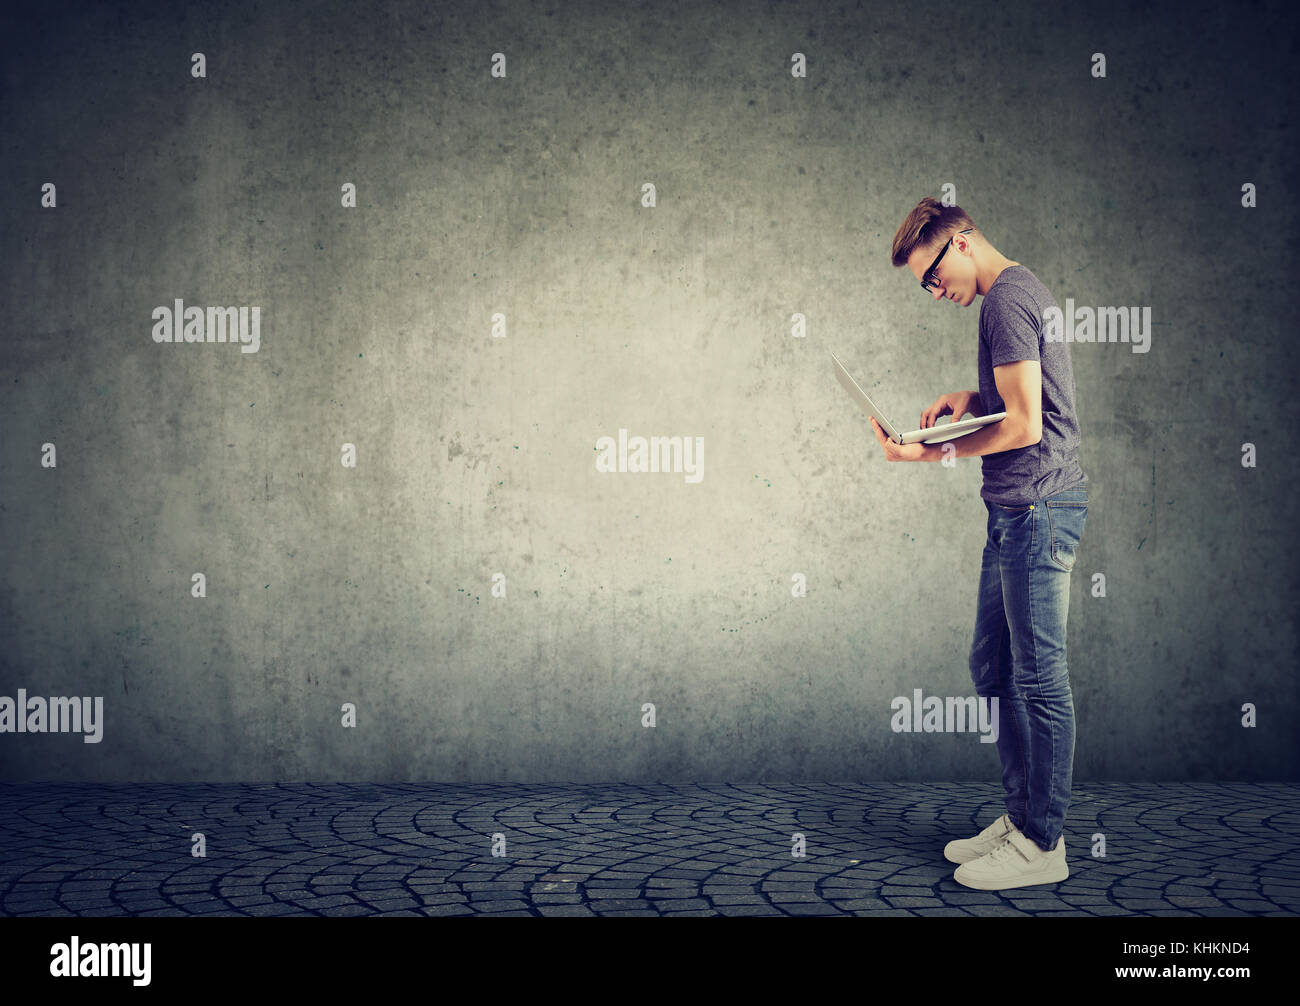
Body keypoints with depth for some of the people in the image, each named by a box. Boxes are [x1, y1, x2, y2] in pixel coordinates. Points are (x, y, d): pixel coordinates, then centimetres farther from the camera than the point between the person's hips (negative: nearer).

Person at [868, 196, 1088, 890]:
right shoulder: (1020, 291, 19)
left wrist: (934, 451, -12)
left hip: (1036, 508, -11)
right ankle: (1021, 818, 23)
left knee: (1038, 678, -4)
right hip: (1017, 513, 11)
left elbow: (1025, 425, -18)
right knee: (993, 669, 14)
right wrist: (971, 399, 10)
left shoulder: (1007, 299, -13)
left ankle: (1042, 846, 4)